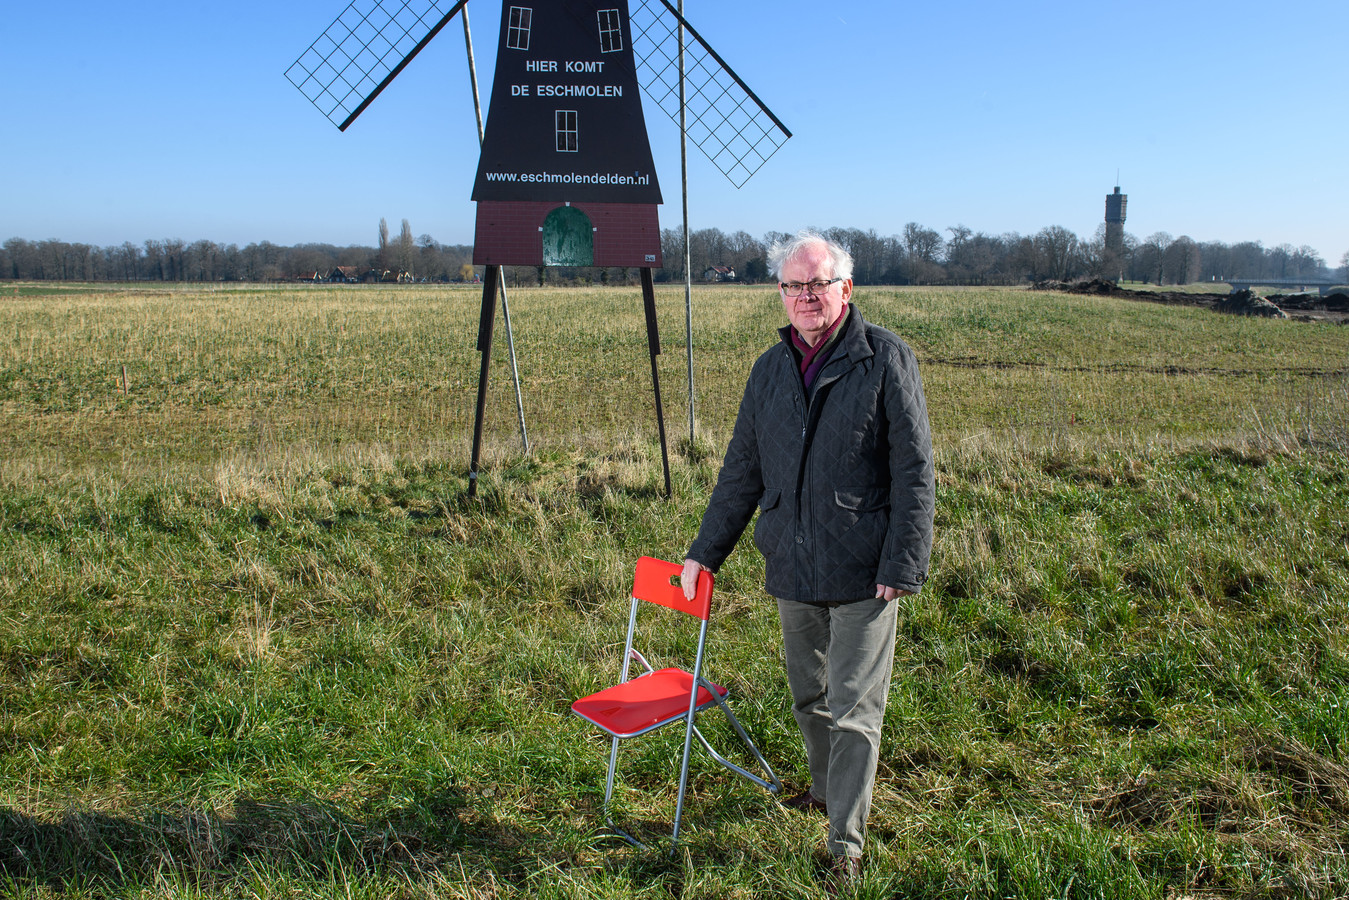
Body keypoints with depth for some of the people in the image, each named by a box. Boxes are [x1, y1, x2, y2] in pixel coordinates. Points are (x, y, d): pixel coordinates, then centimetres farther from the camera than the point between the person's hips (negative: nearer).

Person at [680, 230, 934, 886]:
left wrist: (903, 565, -15)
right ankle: (826, 787, 43)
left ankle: (846, 842, 14)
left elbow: (914, 472, -9)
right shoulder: (770, 369, 7)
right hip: (792, 567, 5)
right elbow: (742, 470, 14)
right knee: (807, 695, 19)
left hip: (863, 571, -5)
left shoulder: (886, 360, -8)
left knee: (854, 708, 1)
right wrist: (705, 552, 14)